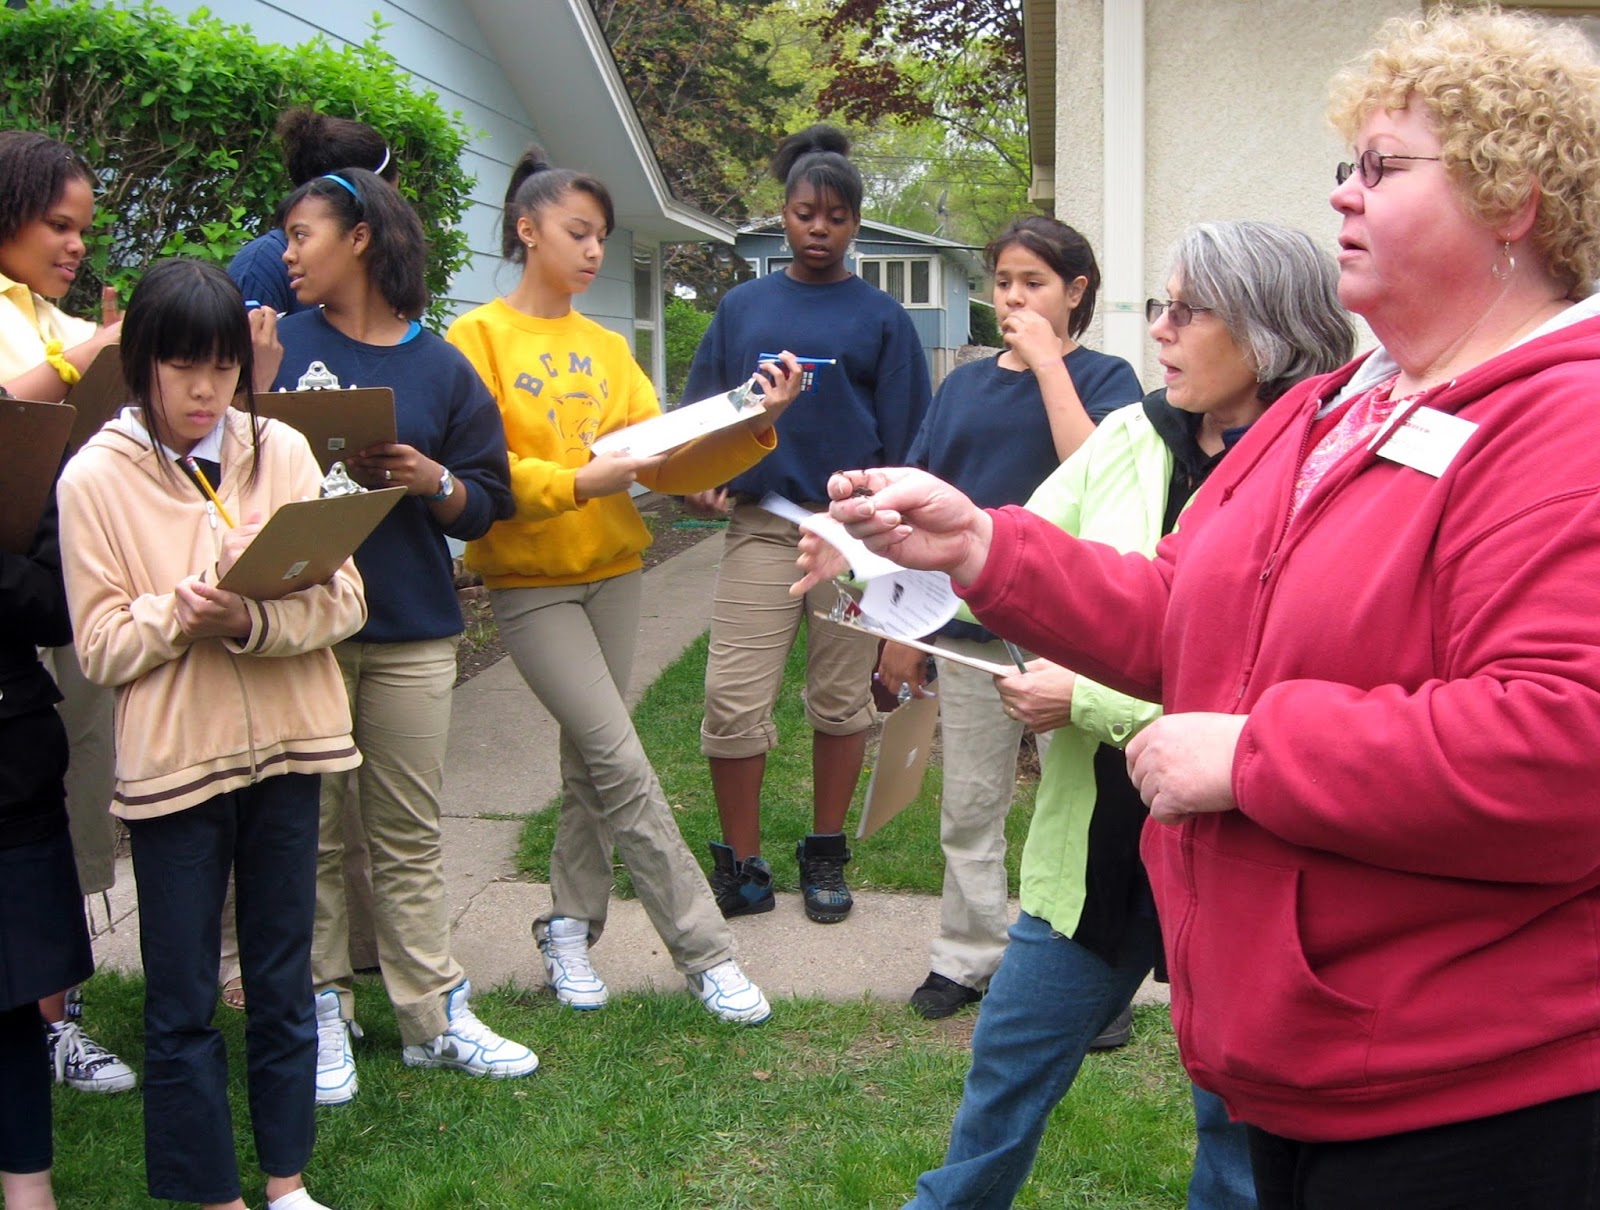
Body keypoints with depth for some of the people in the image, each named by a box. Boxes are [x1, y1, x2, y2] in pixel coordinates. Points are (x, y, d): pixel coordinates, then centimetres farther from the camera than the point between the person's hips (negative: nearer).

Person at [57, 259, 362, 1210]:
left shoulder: (283, 451, 2)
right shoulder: (95, 478, -5)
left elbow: (345, 598, -3)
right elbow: (102, 647, -5)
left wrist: (251, 621, -21)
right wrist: (180, 613, -24)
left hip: (285, 746, 2)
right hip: (171, 760, -2)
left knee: (284, 979, 14)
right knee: (182, 1002, 6)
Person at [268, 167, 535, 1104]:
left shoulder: (442, 369, 6)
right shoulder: (277, 346, 5)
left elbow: (485, 505, 5)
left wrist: (433, 482, -14)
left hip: (411, 628, 1)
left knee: (412, 832, 8)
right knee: (314, 830, 3)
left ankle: (437, 1015, 15)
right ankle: (323, 1012, 14)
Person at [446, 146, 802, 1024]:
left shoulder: (608, 348, 11)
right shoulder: (478, 339, -4)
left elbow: (663, 460, 3)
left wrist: (753, 425, -12)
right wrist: (578, 481, -25)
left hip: (612, 572, 6)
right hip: (529, 581, -6)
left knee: (590, 760, 10)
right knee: (622, 764, -10)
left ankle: (569, 931, 26)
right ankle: (705, 955, -5)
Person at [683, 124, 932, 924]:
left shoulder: (879, 316, 6)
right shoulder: (743, 307, 11)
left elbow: (904, 438, 4)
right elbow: (703, 413, 13)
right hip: (760, 520, 1)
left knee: (841, 697, 8)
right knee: (732, 699, -5)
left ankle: (825, 857, 23)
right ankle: (740, 867, 8)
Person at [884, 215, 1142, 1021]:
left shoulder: (1105, 378, -1)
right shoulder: (964, 385, 9)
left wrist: (1049, 361, -16)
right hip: (969, 621, 4)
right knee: (969, 805, 12)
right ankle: (967, 956, 25)